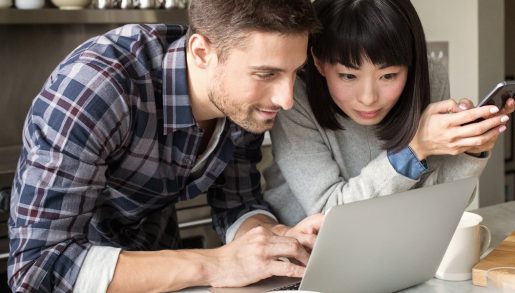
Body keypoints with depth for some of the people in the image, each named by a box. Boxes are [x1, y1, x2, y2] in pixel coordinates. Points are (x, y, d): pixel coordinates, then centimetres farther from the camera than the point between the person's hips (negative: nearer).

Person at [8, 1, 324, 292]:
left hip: (156, 264, 5)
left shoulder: (244, 100, -13)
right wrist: (213, 264, -38)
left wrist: (281, 239, -22)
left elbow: (237, 205, -1)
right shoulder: (95, 88, -31)